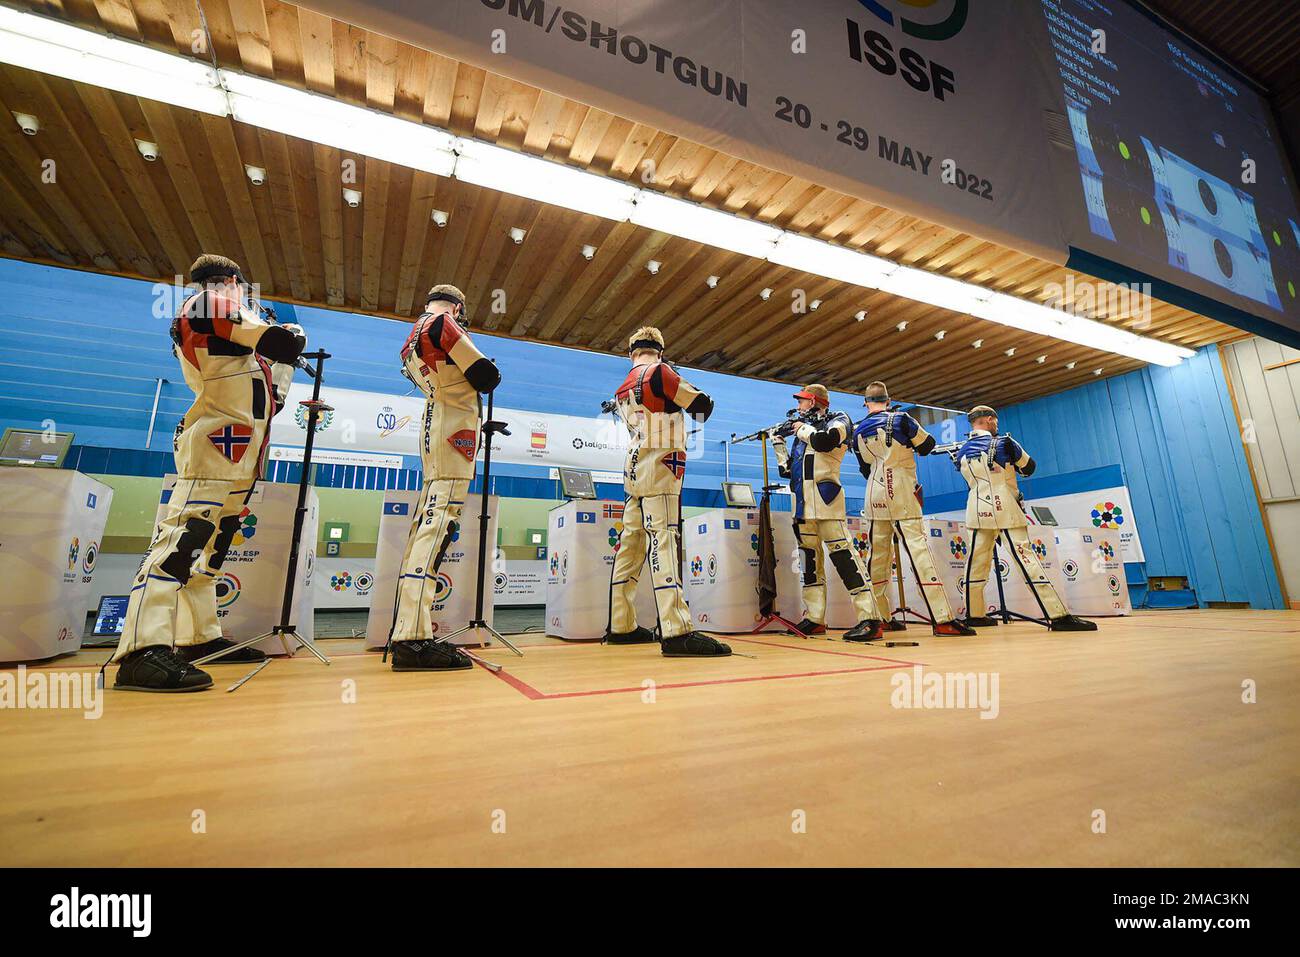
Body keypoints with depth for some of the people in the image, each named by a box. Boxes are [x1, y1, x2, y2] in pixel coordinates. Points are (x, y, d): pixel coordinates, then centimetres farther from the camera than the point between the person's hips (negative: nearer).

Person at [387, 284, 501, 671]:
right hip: (455, 430, -9)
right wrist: (488, 372, 15)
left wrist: (486, 421, 25)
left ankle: (403, 629, 12)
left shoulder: (411, 340, 26)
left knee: (424, 526, 8)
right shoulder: (444, 323, -1)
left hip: (433, 431, 9)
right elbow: (485, 377, -7)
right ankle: (412, 639, -22)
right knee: (439, 523, -17)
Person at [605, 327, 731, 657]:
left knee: (631, 544, 8)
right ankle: (677, 632, -21)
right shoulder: (659, 372, -3)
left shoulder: (623, 388, 19)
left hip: (633, 469, 8)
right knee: (663, 541, -16)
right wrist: (702, 406, 17)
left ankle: (621, 625, 14)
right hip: (659, 467, -8)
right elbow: (702, 406, -4)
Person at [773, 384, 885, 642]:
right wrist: (778, 441, 19)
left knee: (842, 554, -14)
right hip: (802, 503, 8)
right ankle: (814, 619, 13)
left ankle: (871, 619, -13)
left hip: (825, 498, -7)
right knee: (810, 558, 7)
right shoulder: (802, 430, 24)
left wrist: (802, 428, -2)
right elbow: (788, 469, 25)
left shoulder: (838, 420, 6)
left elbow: (825, 440, -17)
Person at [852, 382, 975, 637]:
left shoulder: (859, 432, 8)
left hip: (875, 498, 4)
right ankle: (942, 619, -14)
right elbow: (927, 446, 5)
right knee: (918, 548, -9)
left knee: (878, 554, 8)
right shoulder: (901, 419, -4)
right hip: (902, 495, -4)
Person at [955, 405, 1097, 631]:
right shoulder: (1003, 443, -5)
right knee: (1026, 559, -7)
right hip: (1004, 509, -4)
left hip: (978, 511, 4)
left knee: (976, 562, 8)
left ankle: (974, 614, 15)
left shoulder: (962, 452, 7)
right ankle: (1058, 616, -8)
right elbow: (1029, 468, 9)